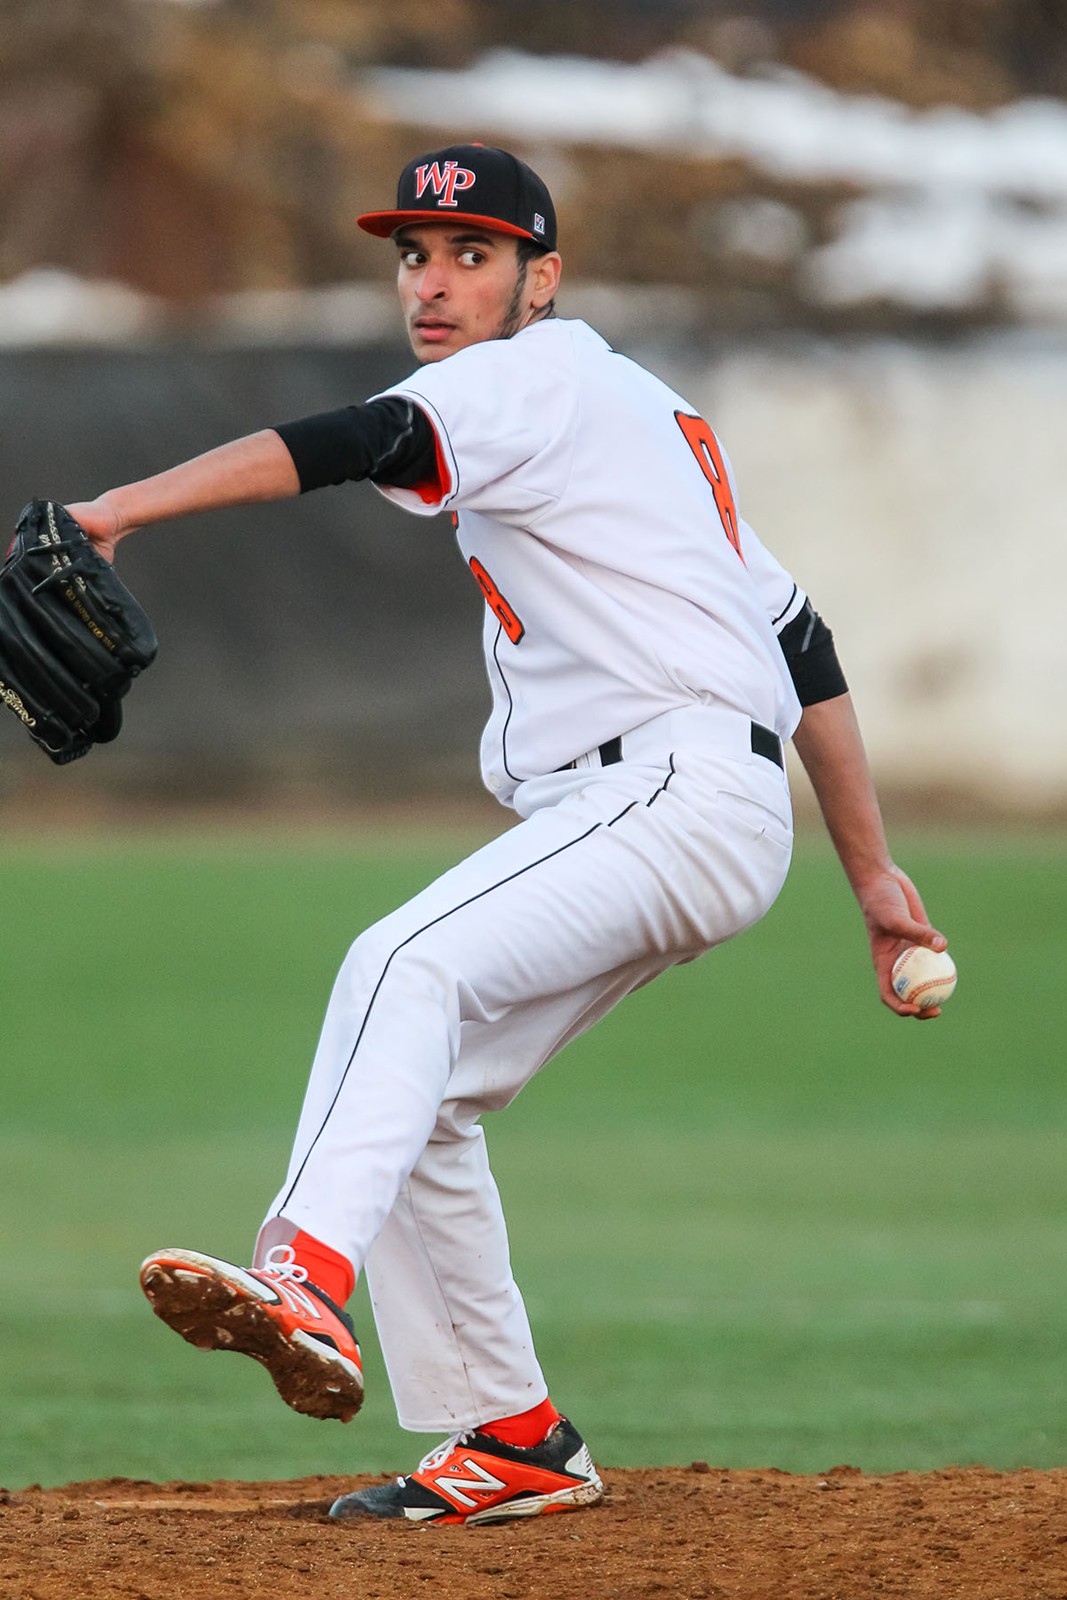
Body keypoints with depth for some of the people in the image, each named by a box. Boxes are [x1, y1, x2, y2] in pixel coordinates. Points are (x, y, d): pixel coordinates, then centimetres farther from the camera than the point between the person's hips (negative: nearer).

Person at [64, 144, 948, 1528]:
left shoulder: (539, 380, -3)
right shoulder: (642, 408, 27)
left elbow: (358, 445, -23)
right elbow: (803, 644, 26)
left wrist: (124, 510, -34)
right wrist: (873, 872, 25)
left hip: (679, 786, -10)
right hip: (610, 828, 10)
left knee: (403, 967, -30)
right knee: (418, 1097, 10)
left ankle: (306, 1285, -50)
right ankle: (514, 1441, 12)